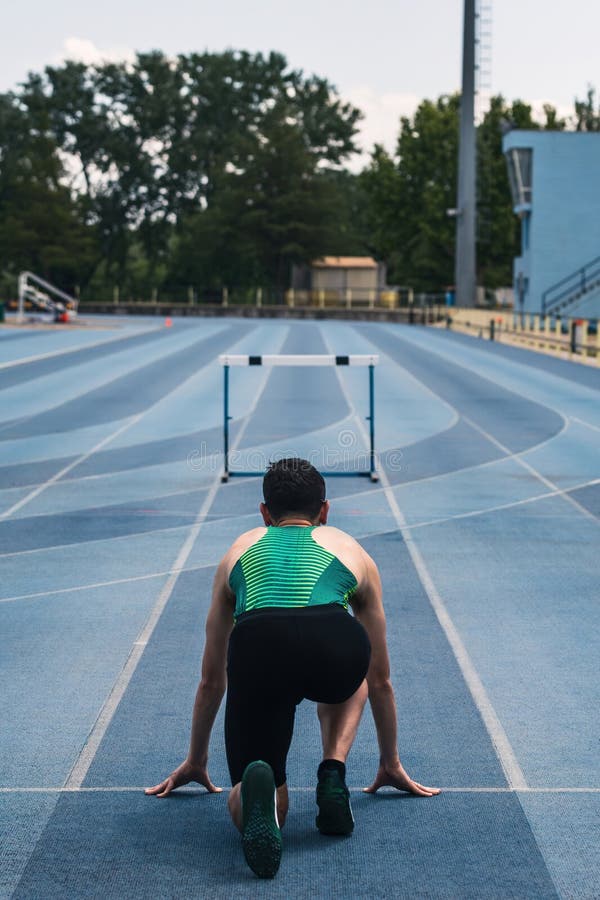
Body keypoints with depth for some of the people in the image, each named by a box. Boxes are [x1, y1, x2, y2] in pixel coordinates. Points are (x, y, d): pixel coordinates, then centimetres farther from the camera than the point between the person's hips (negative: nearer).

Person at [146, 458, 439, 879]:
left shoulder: (239, 552, 39)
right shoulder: (352, 551, 38)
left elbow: (212, 678, 47)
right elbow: (380, 679, 47)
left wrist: (196, 760, 61)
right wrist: (391, 763, 59)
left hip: (258, 646, 0)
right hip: (334, 644, 1)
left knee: (245, 810, 14)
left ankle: (257, 791, -23)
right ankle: (333, 776, 15)